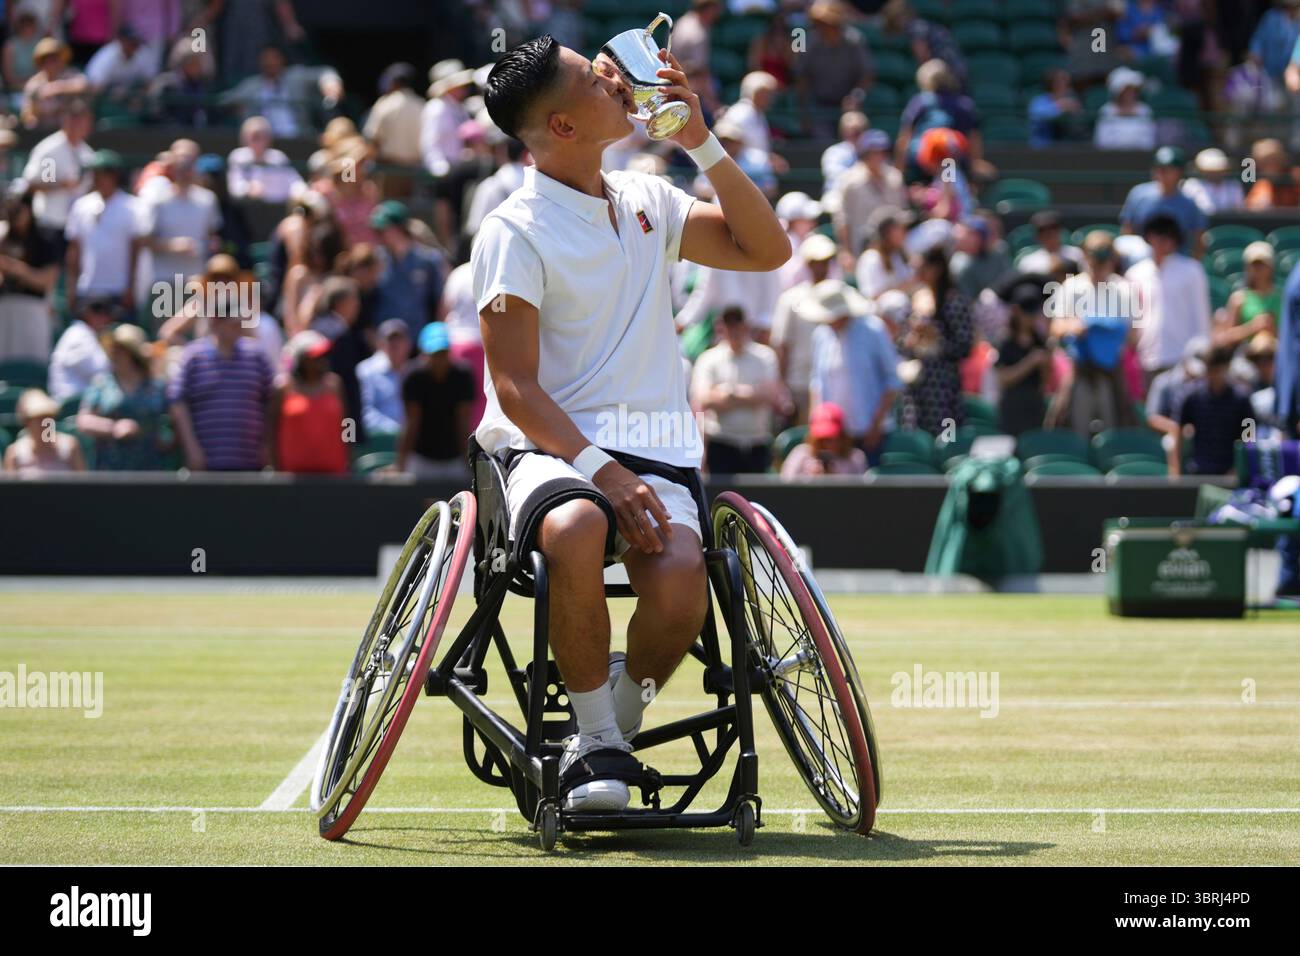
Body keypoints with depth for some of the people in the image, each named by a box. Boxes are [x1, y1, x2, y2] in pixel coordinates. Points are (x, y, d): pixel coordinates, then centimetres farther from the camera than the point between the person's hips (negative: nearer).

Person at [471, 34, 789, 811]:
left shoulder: (648, 202, 16)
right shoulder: (516, 230, -3)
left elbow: (766, 250, 15)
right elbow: (516, 388, -9)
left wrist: (701, 141, 6)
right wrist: (600, 470, -22)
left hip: (655, 454, 4)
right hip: (550, 451, -4)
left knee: (680, 584, -29)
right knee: (579, 531, -39)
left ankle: (622, 717, 3)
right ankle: (595, 741, -18)